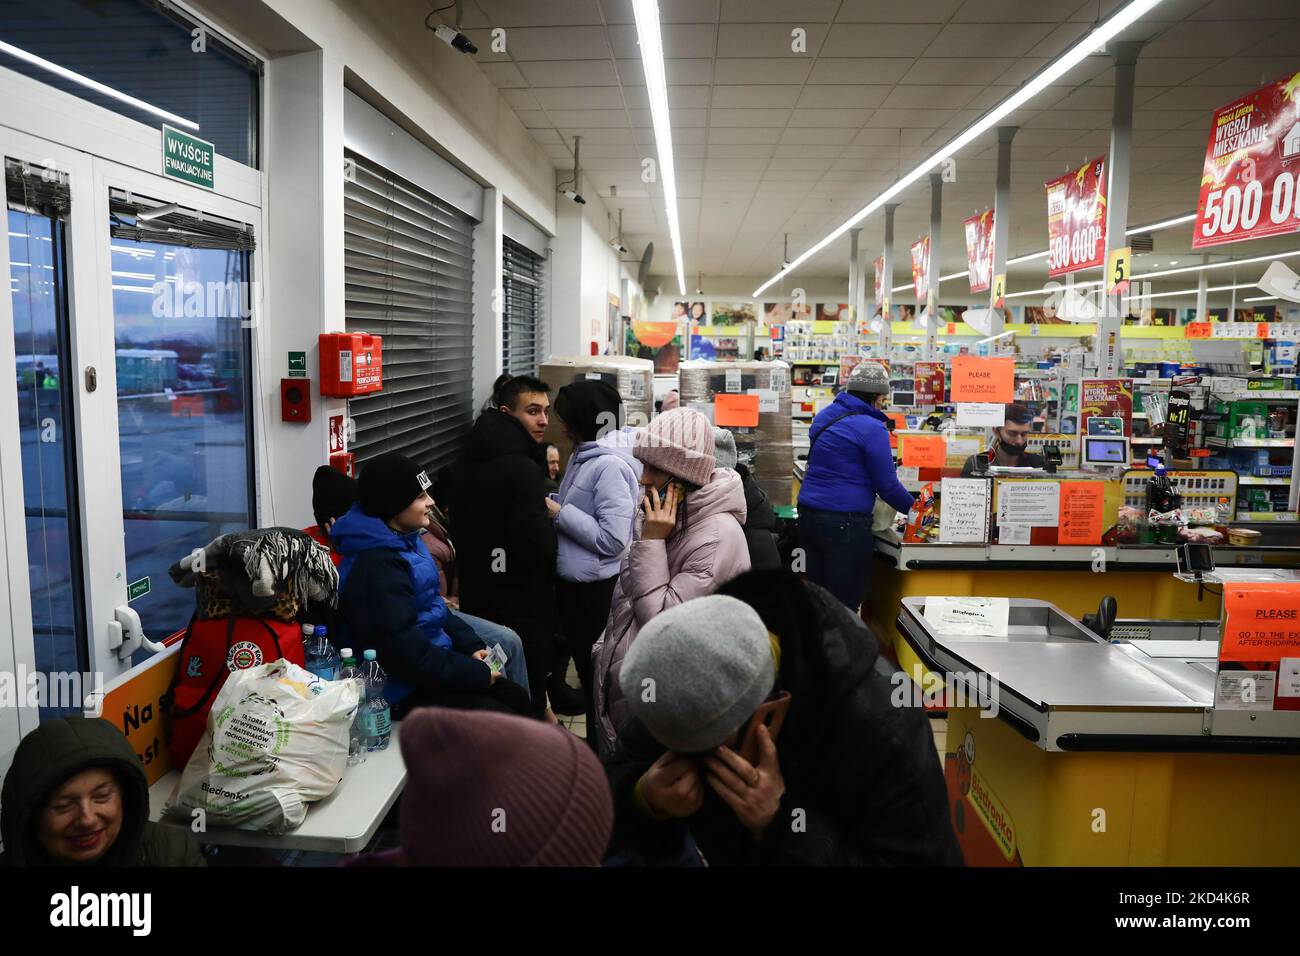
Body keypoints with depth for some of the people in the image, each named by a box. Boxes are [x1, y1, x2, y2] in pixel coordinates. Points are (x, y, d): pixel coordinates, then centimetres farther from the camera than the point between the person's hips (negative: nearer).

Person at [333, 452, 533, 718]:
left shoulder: (405, 540, 5)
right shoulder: (378, 567, -26)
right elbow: (405, 651, -26)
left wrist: (470, 645, 4)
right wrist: (476, 674, -18)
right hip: (402, 690, -10)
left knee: (516, 697, 8)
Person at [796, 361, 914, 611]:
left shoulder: (824, 416, 11)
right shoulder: (872, 428, -12)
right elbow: (887, 486, -11)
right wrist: (915, 509, 5)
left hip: (808, 515, 8)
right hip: (845, 523, -8)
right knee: (845, 603, 1)